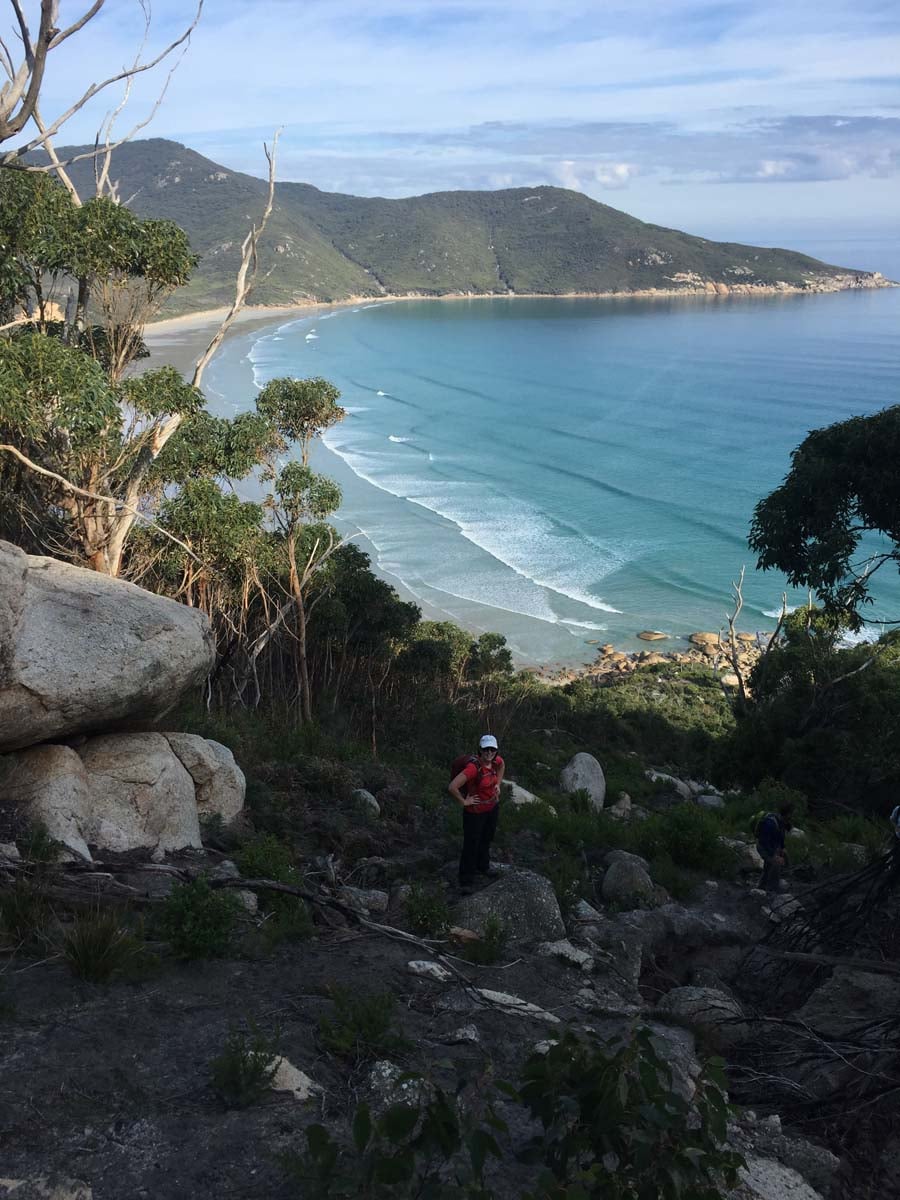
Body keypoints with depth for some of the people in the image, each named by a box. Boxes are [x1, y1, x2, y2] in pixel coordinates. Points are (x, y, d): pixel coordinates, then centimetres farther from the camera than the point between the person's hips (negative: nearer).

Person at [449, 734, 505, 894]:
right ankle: (466, 880, 23)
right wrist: (463, 802, -24)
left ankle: (482, 867, 50)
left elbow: (502, 766, 17)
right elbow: (452, 787, -39)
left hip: (492, 807, 7)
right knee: (471, 844, 7)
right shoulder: (473, 767, -34)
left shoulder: (496, 760, -11)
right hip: (475, 811, -7)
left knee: (486, 839, 26)